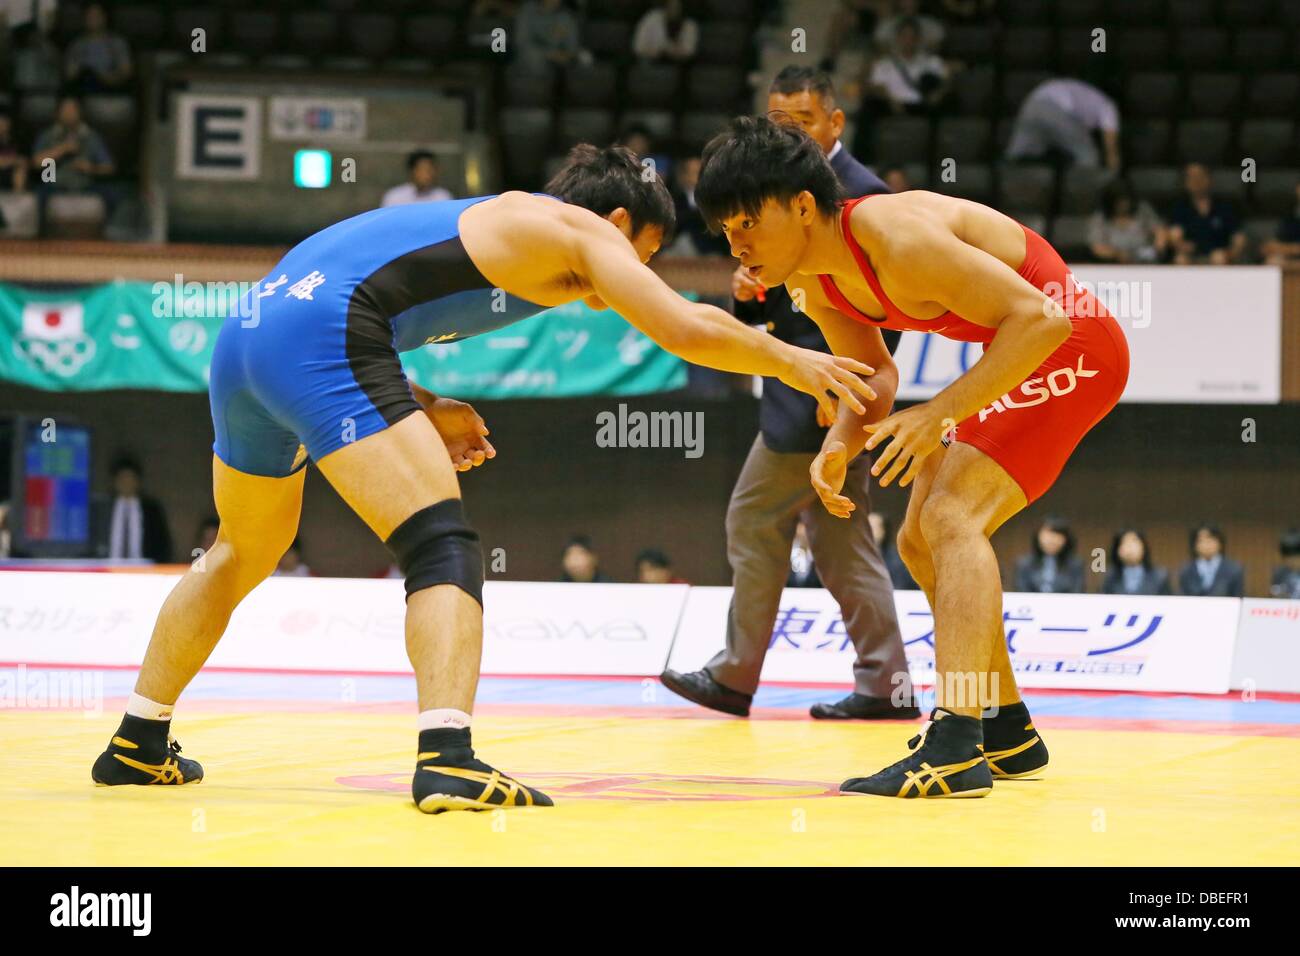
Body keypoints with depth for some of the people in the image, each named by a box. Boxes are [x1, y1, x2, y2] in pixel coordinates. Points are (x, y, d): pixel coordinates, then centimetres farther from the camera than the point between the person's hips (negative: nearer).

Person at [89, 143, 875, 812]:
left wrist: (423, 410, 20)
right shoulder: (579, 229, 8)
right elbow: (684, 328, -3)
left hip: (249, 328, 9)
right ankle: (448, 759, -28)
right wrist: (793, 362, 13)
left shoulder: (480, 222, 31)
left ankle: (138, 745, 36)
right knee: (445, 546, -10)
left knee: (246, 555, 27)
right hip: (323, 340, -9)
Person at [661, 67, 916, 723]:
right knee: (839, 541, 8)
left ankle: (735, 676, 6)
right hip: (802, 394, 10)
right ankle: (884, 686, 9)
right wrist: (748, 291, -2)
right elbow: (772, 307, 21)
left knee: (755, 521, -3)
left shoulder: (857, 191, -12)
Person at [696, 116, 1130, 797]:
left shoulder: (895, 235, -29)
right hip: (1013, 354, 10)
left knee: (951, 519, -24)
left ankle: (956, 748, -32)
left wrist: (939, 416, -33)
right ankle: (1008, 733, 27)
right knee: (921, 542, 14)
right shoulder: (810, 279, -1)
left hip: (1067, 340, -10)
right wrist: (839, 446, -8)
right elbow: (874, 375, 14)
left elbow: (1036, 318, -31)